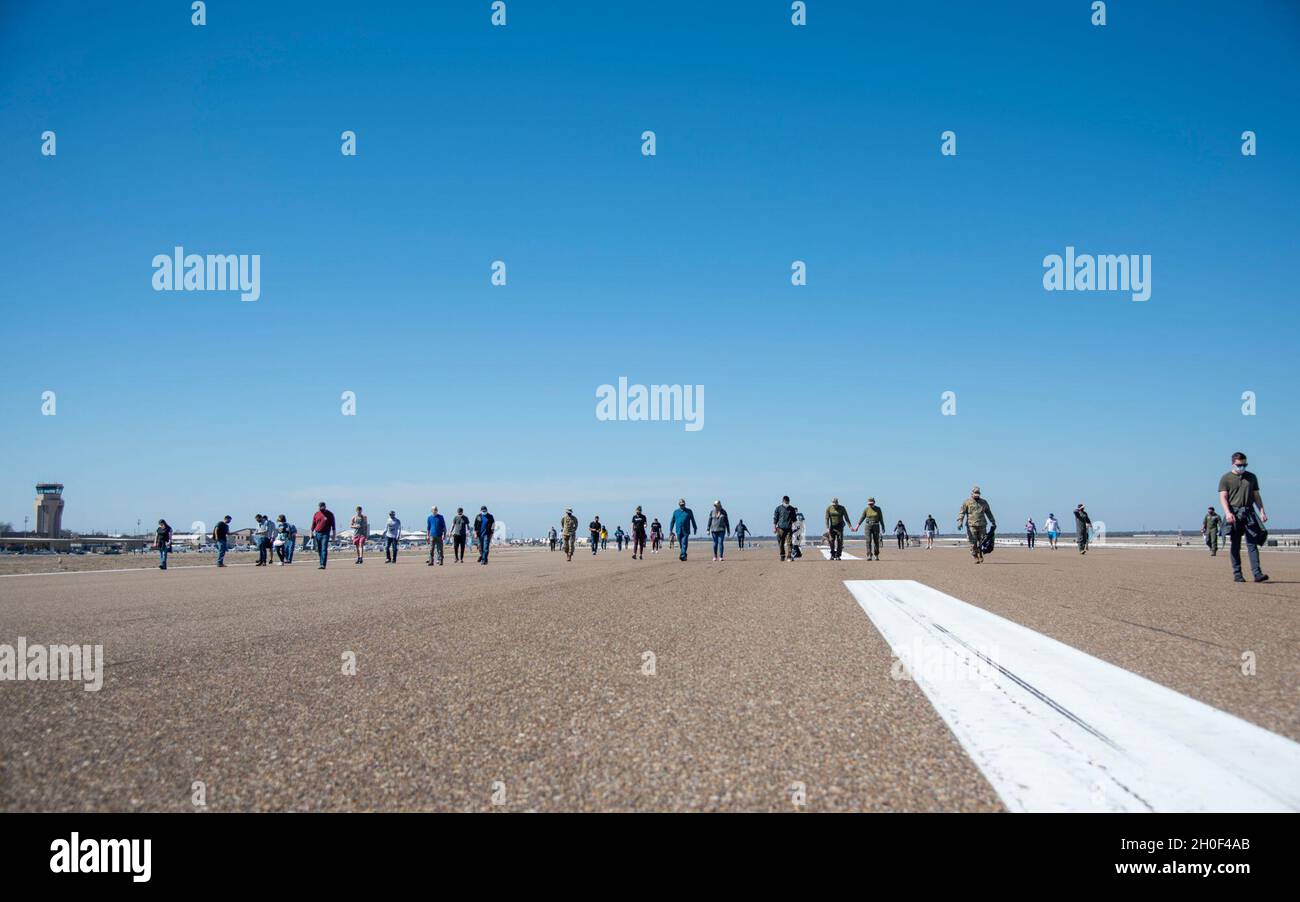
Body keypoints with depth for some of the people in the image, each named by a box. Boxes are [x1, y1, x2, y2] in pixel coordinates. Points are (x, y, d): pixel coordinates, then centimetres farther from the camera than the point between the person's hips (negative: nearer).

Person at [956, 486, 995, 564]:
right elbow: (961, 512, -5)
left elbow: (989, 513, 21)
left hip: (982, 525, 3)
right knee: (973, 543, -5)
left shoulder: (983, 502, 13)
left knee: (982, 542, 1)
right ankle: (975, 557, 2)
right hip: (971, 526, -3)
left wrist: (993, 523, 20)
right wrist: (959, 522, -19)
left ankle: (980, 555, 19)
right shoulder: (967, 502, 2)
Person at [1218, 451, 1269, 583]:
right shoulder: (1226, 478, 5)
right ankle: (1237, 574, 4)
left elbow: (1256, 495, 18)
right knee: (1234, 545, 1)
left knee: (1252, 543, -6)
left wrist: (1262, 511, 7)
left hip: (1249, 512, 3)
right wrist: (1227, 512, -19)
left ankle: (1257, 573, -12)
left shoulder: (1251, 477, 16)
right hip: (1234, 514, -2)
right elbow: (1223, 497, -4)